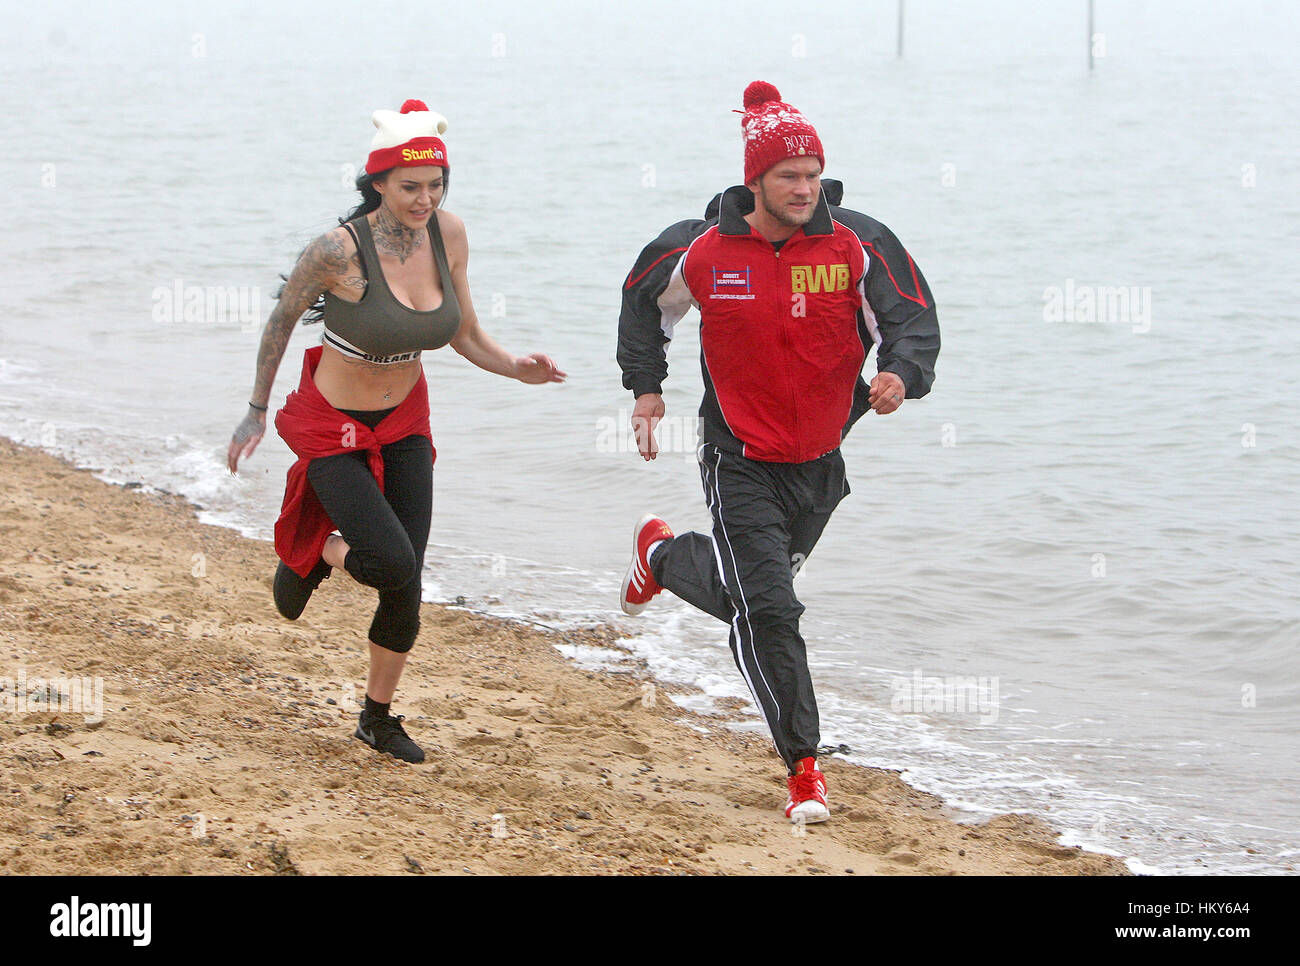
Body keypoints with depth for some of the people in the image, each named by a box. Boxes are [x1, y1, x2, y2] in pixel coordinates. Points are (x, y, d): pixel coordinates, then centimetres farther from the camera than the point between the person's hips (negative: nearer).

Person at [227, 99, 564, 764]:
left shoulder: (448, 235, -9)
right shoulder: (341, 249, -25)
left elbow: (463, 334, 3)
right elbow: (281, 320, -9)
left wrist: (517, 369, -16)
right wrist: (256, 411, -1)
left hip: (404, 423, 5)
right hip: (332, 428, -5)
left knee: (407, 588, 5)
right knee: (394, 562, -18)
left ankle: (378, 718, 26)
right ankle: (315, 553, 17)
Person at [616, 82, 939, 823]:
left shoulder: (857, 245, -12)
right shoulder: (703, 251, -11)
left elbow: (913, 317, -11)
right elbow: (644, 300, 9)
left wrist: (901, 376, -32)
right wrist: (646, 386, 10)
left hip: (821, 458, 3)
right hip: (740, 460, -3)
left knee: (745, 588, 23)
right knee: (767, 608, -13)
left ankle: (664, 556, 56)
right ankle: (803, 767, 0)